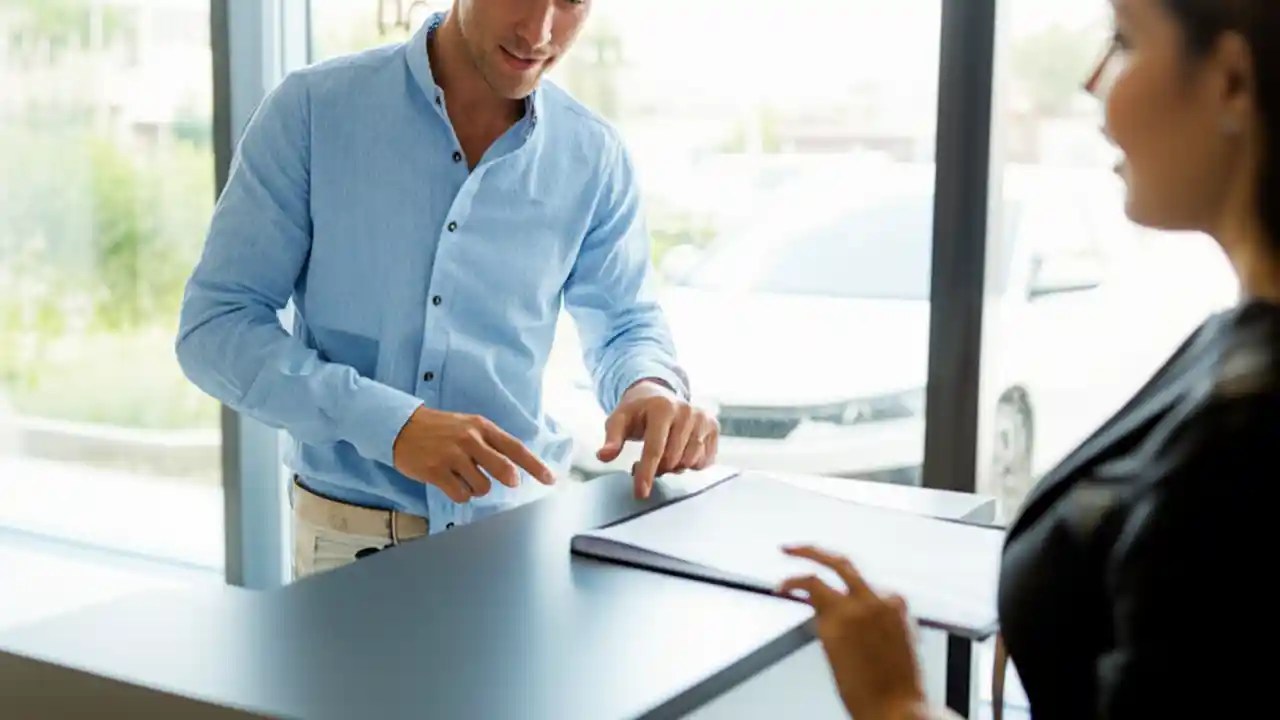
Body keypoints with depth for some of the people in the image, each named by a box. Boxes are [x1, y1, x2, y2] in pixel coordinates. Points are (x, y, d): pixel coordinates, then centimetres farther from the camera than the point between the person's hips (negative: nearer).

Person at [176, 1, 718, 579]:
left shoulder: (593, 159, -1)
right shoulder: (313, 109, -7)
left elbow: (626, 324, 13)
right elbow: (214, 325, -9)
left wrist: (650, 390, -11)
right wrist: (389, 424, -22)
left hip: (524, 529, 3)